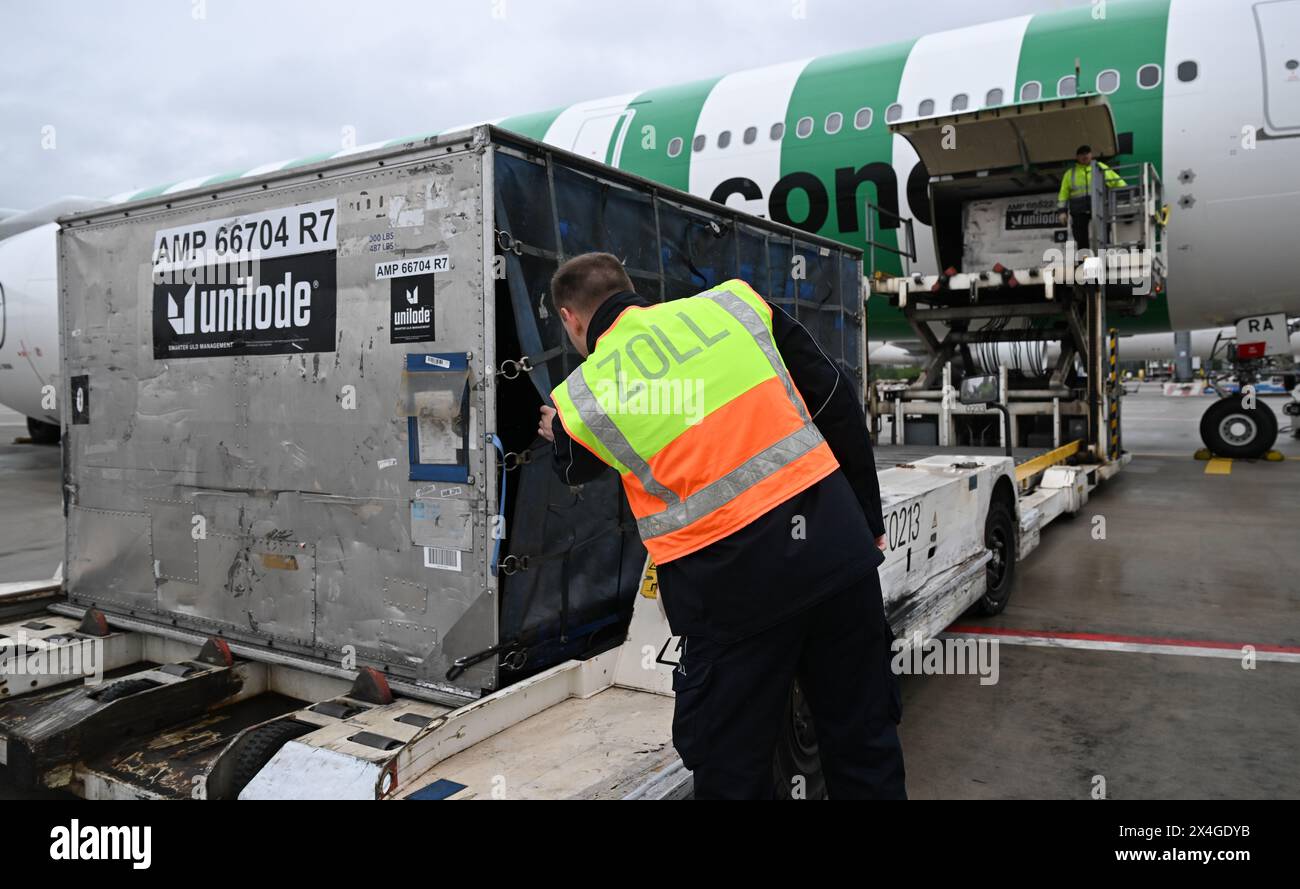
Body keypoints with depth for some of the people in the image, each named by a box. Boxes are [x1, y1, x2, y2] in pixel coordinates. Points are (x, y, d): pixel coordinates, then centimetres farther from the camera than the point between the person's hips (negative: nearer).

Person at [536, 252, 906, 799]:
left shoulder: (581, 399, 0)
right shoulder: (734, 302, 5)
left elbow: (577, 470, 23)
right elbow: (837, 406, 6)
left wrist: (558, 436, 46)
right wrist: (867, 519, 16)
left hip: (734, 584, -3)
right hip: (837, 543, 4)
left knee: (731, 769, 15)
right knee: (863, 735, 19)